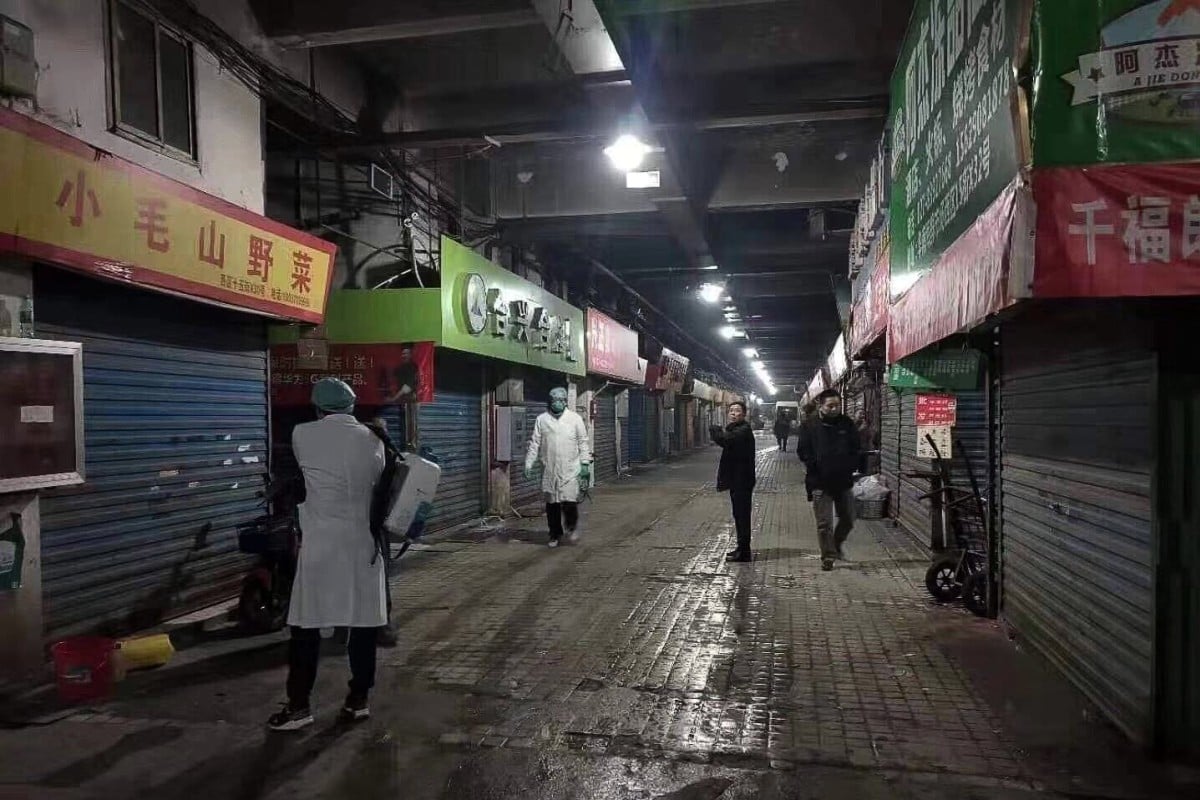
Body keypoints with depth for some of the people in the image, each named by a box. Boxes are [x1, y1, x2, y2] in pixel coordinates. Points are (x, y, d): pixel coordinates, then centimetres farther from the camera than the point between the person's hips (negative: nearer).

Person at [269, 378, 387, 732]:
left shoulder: (302, 435, -2)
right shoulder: (373, 440, 5)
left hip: (321, 543, -3)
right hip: (364, 541, 3)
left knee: (307, 625, 5)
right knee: (364, 623, 9)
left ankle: (299, 705, 10)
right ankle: (358, 700, 16)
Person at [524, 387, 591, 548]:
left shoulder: (575, 418, 3)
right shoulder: (542, 419, 6)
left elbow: (583, 443, 4)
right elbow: (534, 443, 7)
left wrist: (585, 464, -3)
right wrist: (528, 464, 1)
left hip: (570, 469, -2)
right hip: (549, 470, 2)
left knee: (569, 501, -12)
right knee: (551, 504, 6)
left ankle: (572, 526, 17)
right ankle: (555, 534, 23)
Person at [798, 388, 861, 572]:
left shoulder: (847, 425, 4)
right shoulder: (810, 427, -4)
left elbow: (856, 449, 11)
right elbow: (803, 452, -3)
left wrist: (851, 467, -3)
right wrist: (814, 468, -15)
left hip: (843, 481, 3)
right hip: (820, 483, -3)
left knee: (848, 519, 13)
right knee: (824, 524, 1)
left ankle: (837, 543, 38)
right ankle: (828, 556, 11)